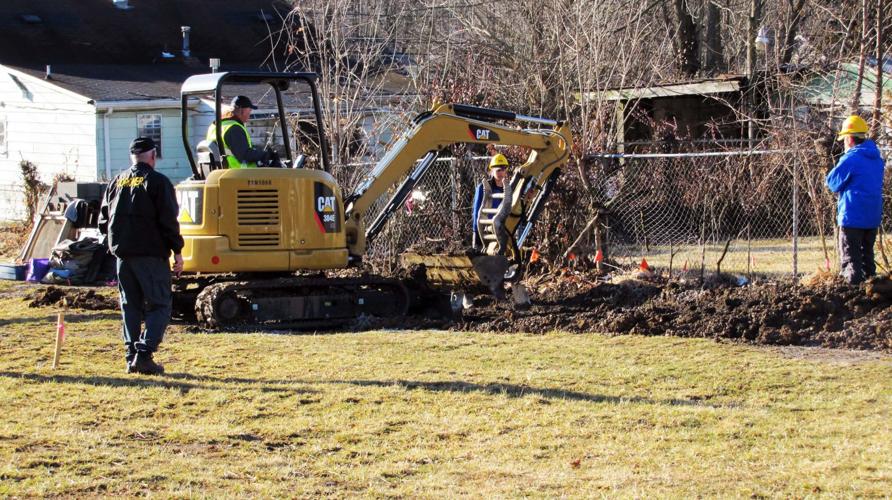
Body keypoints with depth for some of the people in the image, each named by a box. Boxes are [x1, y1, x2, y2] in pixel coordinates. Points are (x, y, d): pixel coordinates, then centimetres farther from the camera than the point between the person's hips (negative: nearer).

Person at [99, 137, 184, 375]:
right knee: (159, 306, -1)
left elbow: (103, 220, 14)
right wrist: (177, 251, -6)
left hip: (122, 252, 6)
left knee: (130, 306, 14)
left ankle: (131, 357, 11)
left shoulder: (117, 182, 11)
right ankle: (144, 354, -15)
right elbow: (168, 221, -11)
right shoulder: (158, 182, -7)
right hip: (151, 254, -6)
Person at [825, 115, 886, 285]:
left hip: (853, 217, -8)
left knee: (850, 259, -3)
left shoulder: (850, 159, -16)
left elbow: (832, 183, -10)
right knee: (867, 256, 15)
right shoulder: (877, 159, 10)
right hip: (873, 218, 8)